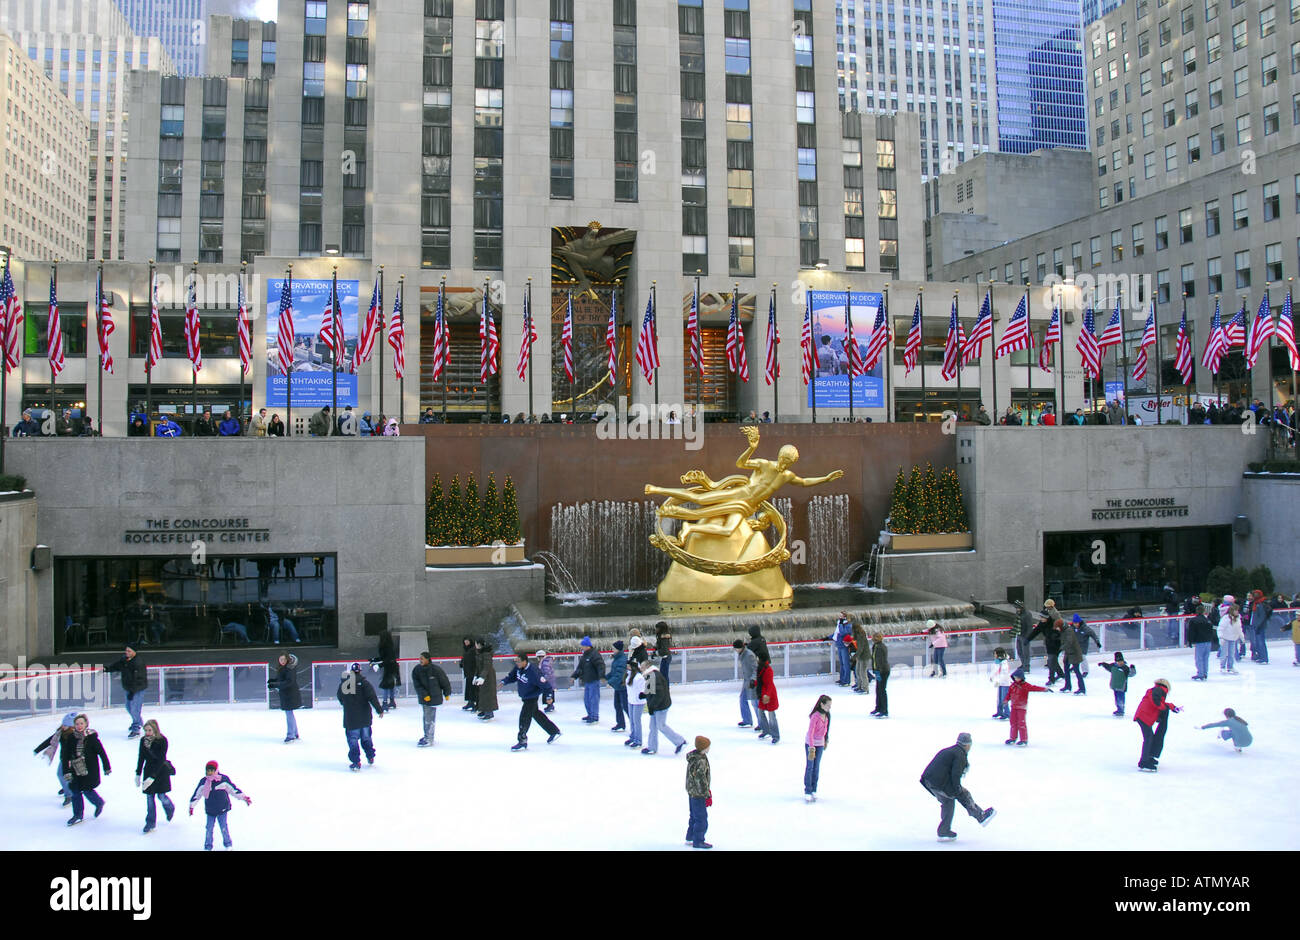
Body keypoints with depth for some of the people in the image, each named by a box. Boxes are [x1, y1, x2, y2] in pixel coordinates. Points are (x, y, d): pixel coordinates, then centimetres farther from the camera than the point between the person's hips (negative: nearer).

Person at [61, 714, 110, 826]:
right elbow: (65, 756, 2)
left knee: (87, 790, -4)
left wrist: (107, 767, -1)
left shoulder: (92, 737, -11)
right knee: (76, 792, 7)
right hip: (75, 770, 4)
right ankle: (78, 815, 23)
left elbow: (102, 752, -5)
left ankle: (99, 802, 26)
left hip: (90, 770, -4)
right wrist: (66, 771, -4)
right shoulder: (71, 738, -2)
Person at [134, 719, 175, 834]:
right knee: (149, 797, 4)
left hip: (161, 771, -4)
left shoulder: (162, 741, -20)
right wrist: (138, 774, 5)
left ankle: (170, 808, 34)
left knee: (161, 796, 1)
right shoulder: (143, 740, -6)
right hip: (148, 770, 4)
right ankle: (150, 823, 15)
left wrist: (152, 777, -25)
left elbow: (160, 760, -21)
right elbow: (141, 758, 5)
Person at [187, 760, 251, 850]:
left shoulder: (224, 779, -9)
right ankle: (208, 847, 22)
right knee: (209, 828, 5)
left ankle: (228, 844, 18)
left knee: (224, 827, 1)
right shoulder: (203, 782, -3)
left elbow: (233, 789, -1)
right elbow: (196, 794, 9)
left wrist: (244, 797, -3)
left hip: (222, 809, -2)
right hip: (210, 810, 2)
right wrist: (191, 806, 12)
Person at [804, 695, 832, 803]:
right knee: (810, 767, -1)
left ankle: (813, 791, 15)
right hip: (810, 743, -6)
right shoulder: (815, 716, -23)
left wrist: (826, 740, 21)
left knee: (817, 767, 8)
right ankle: (807, 792, 5)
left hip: (820, 743, 6)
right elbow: (810, 733, -23)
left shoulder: (827, 715, -2)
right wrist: (811, 748, -25)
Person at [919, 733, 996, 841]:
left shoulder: (948, 750, 21)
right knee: (963, 795, 7)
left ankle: (943, 832, 23)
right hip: (940, 783, -9)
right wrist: (958, 789, -6)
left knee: (948, 801, 20)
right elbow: (955, 774, -16)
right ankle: (981, 816, 21)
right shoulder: (960, 755, -7)